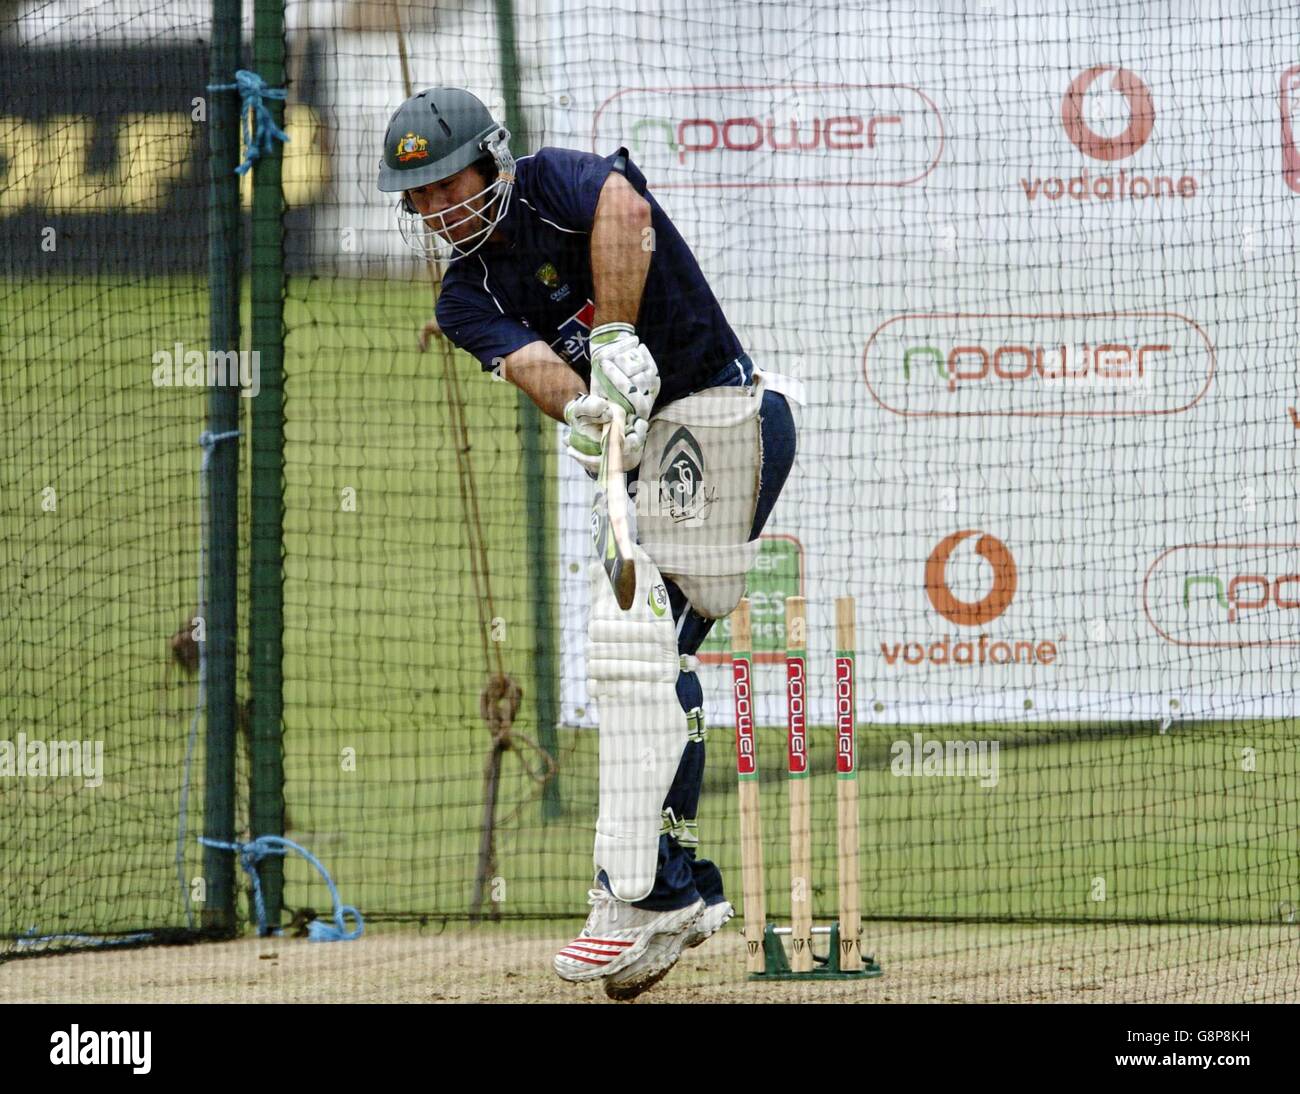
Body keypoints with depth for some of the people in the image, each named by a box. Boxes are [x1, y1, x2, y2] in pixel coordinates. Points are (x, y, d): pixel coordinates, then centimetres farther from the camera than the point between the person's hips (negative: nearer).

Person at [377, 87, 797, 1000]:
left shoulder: (554, 182, -9)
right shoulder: (468, 297, 6)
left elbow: (623, 207, -33)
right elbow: (531, 361, -15)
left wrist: (617, 344, -38)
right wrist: (582, 407, -37)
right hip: (649, 448, 9)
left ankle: (647, 890, -18)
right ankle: (681, 891, 21)